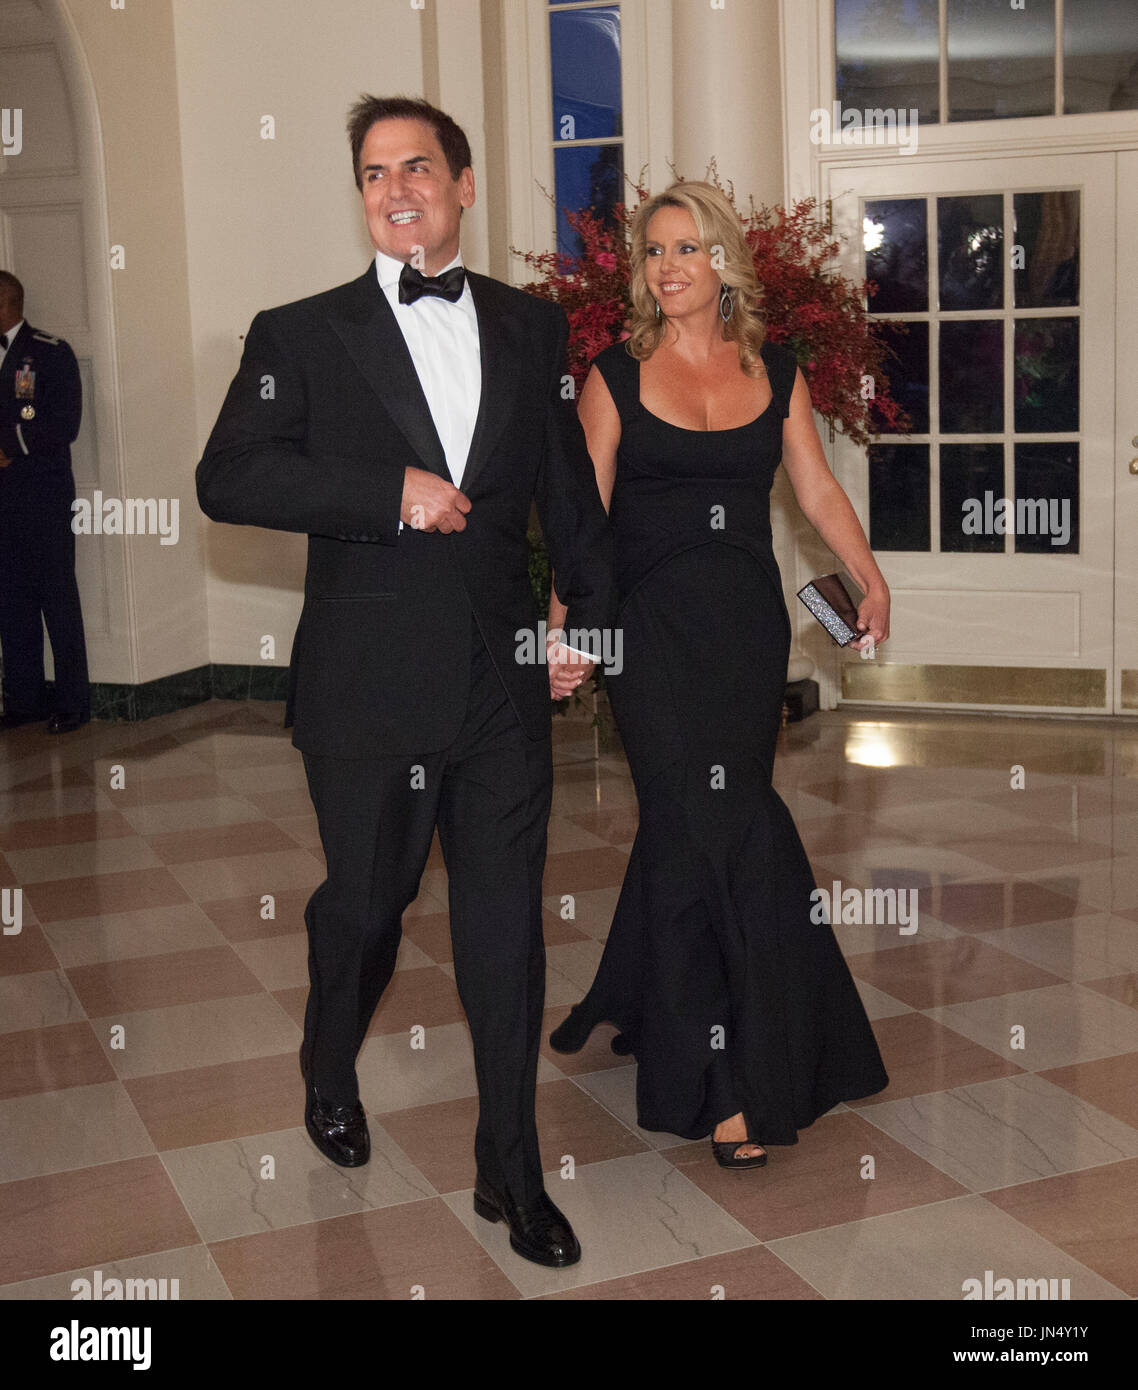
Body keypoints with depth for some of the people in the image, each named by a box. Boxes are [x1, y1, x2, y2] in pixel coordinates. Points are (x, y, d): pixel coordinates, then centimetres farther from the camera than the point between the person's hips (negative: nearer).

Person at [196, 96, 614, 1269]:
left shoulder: (533, 329, 9)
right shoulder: (301, 335, 0)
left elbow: (569, 486, 15)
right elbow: (227, 480, -12)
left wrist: (590, 616, 7)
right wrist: (392, 493, -18)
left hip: (504, 685, 2)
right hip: (368, 684, -2)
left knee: (507, 928, 6)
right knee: (364, 902, 15)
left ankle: (511, 1173, 22)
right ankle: (330, 1075, 47)